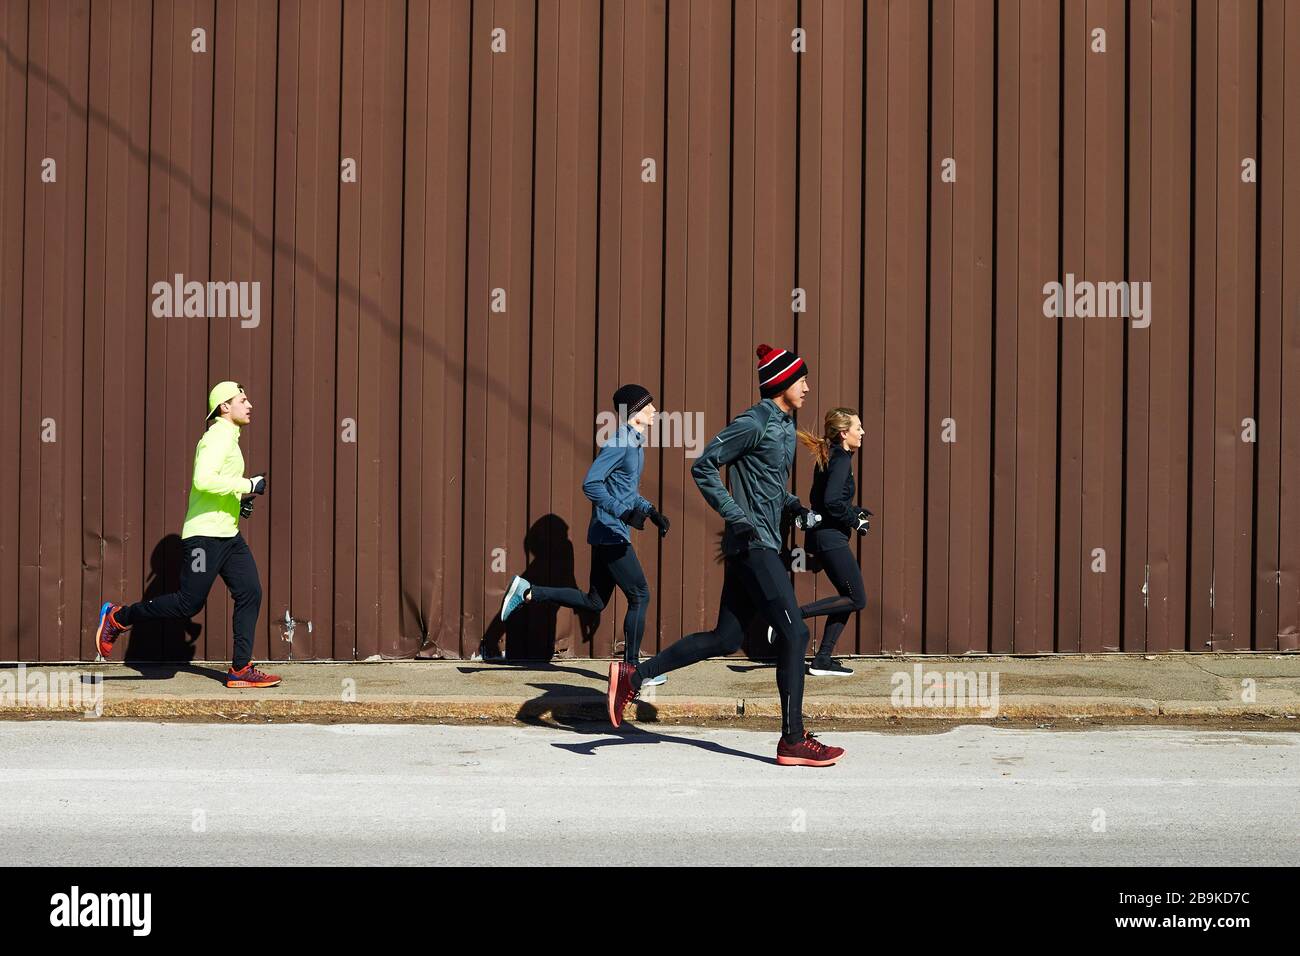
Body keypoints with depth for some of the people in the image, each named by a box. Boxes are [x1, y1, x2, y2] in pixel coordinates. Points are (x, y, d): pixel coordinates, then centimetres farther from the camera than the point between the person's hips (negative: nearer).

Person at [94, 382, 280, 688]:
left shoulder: (229, 438, 18)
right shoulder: (219, 436, -14)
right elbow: (203, 480, -28)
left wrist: (240, 499, 15)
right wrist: (248, 485, -21)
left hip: (229, 535, 10)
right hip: (204, 534, -10)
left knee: (250, 593, 1)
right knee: (189, 603, -5)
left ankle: (241, 669, 4)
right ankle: (118, 617, 13)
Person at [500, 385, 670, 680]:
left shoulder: (635, 444, 15)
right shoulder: (619, 443, -15)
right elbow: (591, 483, -23)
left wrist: (652, 513, 15)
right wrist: (624, 512, -29)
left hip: (608, 536, 10)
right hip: (611, 535, -10)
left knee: (594, 602, 12)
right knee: (640, 596, -3)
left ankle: (528, 592, 15)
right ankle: (632, 667, 4)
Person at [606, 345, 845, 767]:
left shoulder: (785, 427, 17)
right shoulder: (753, 423, -12)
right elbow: (703, 466, -14)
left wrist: (796, 508, 11)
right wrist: (736, 518, -18)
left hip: (761, 546, 10)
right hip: (754, 545, -10)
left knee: (725, 639, 9)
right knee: (794, 633, -8)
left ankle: (633, 676, 14)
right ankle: (793, 741, -3)